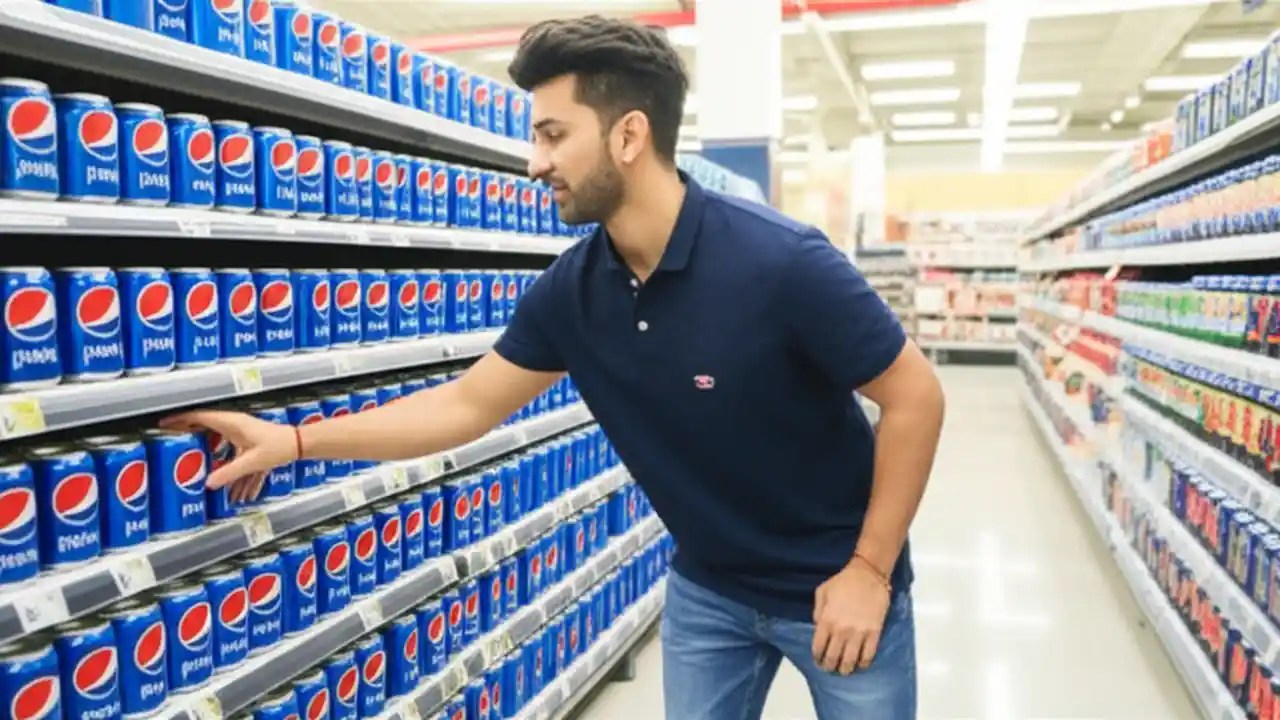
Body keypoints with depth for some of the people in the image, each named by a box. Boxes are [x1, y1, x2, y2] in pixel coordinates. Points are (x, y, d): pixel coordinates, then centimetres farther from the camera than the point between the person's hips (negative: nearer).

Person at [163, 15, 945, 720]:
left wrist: (870, 570, -16)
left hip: (832, 584, -4)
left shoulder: (780, 260, -27)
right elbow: (468, 404, 0)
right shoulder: (572, 289, -10)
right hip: (707, 587, 5)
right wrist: (296, 441, -2)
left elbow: (915, 396, -18)